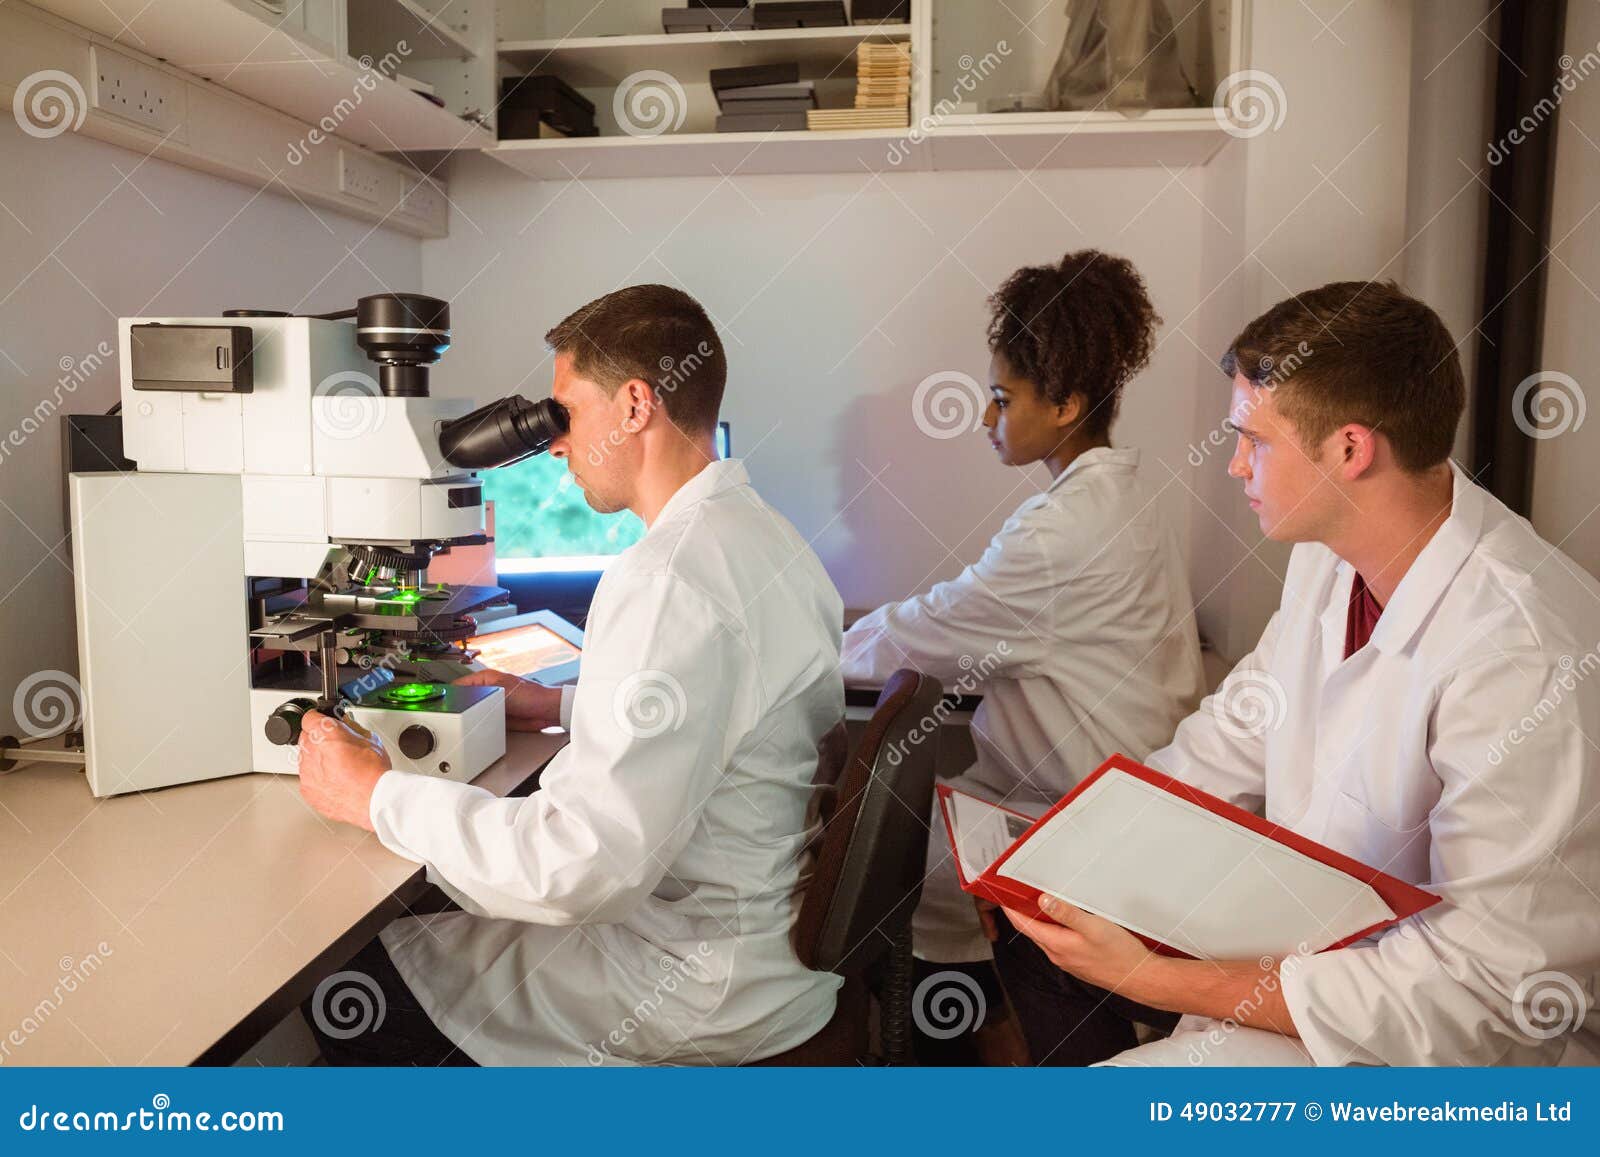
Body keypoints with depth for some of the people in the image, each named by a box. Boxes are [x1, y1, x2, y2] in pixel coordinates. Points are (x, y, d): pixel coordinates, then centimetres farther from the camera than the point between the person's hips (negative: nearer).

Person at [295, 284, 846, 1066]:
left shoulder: (668, 576, -26)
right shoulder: (766, 535, 6)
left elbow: (583, 867, -29)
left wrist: (376, 798, -16)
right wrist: (564, 707, 16)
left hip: (706, 987, -9)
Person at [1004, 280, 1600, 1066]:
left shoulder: (1525, 663, -29)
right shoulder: (1330, 554, -1)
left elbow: (1489, 989, -28)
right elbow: (1236, 735, 8)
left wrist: (1156, 980, -29)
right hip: (1307, 932, 8)